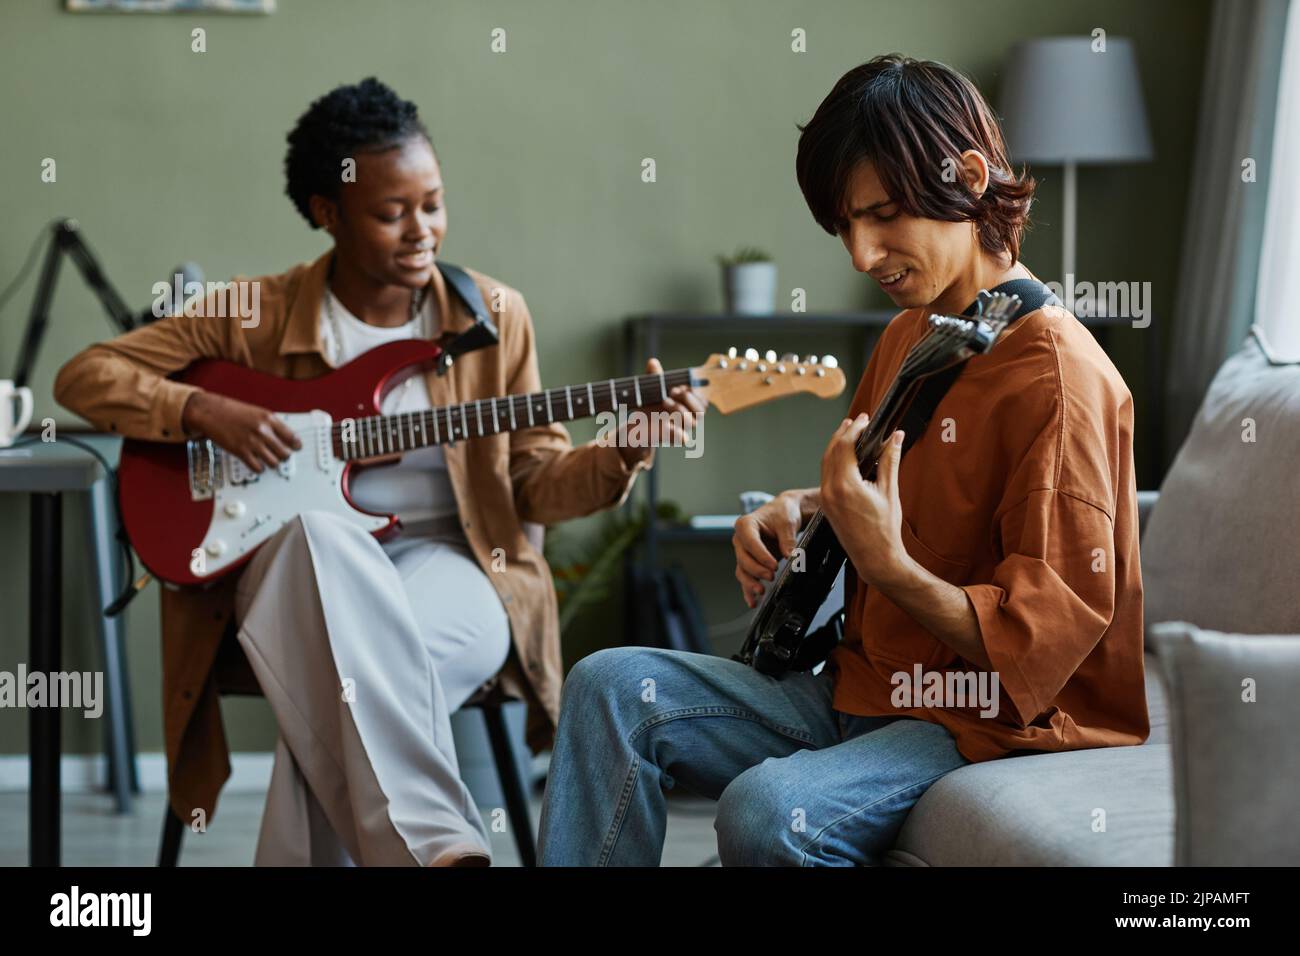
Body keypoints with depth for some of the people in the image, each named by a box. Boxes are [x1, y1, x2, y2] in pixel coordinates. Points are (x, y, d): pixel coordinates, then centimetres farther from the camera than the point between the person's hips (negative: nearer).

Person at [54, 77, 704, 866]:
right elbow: (85, 376, 3)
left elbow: (535, 480, 8)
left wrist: (623, 455, -12)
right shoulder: (257, 317, 2)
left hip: (450, 568, 0)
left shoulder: (494, 317, 6)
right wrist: (203, 411, -13)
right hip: (297, 571, 0)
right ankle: (435, 845, -46)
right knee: (319, 535, -39)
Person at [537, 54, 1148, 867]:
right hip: (865, 685, 9)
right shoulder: (908, 337, 11)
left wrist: (885, 563, -29)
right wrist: (801, 509, 8)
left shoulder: (1054, 370, -19)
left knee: (770, 812, -34)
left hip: (995, 720, -9)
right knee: (611, 687, -4)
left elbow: (1044, 638, -21)